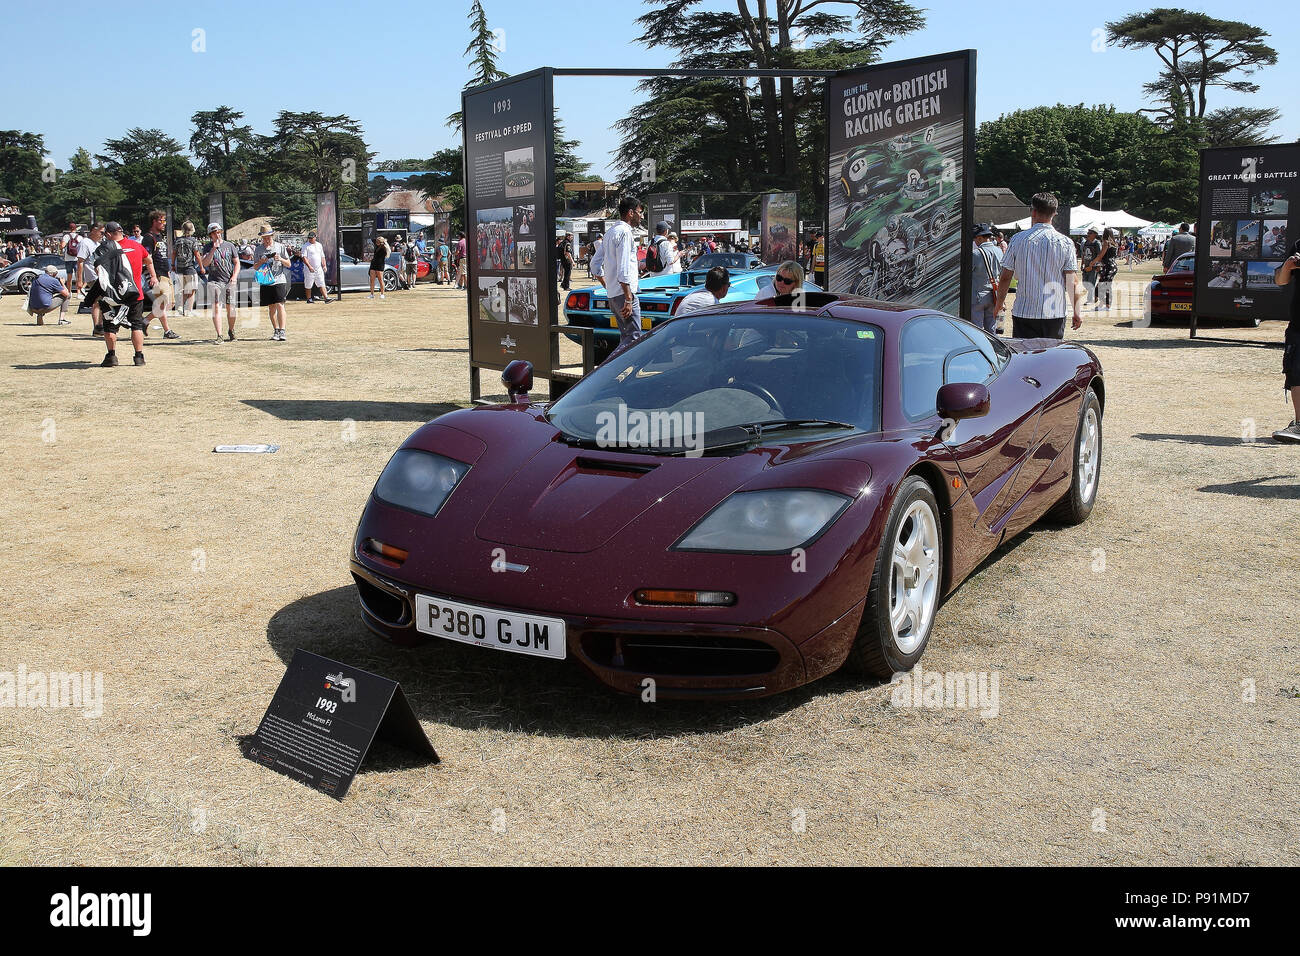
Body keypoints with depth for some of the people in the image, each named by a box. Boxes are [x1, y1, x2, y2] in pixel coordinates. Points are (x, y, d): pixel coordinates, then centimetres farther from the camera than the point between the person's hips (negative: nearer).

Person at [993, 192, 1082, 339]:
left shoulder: (1018, 239, -2)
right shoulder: (1065, 243, -2)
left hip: (1023, 312, 0)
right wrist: (1076, 312, 5)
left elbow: (1005, 277, 2)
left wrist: (999, 303, 17)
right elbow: (1073, 282, -3)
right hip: (1055, 314, 0)